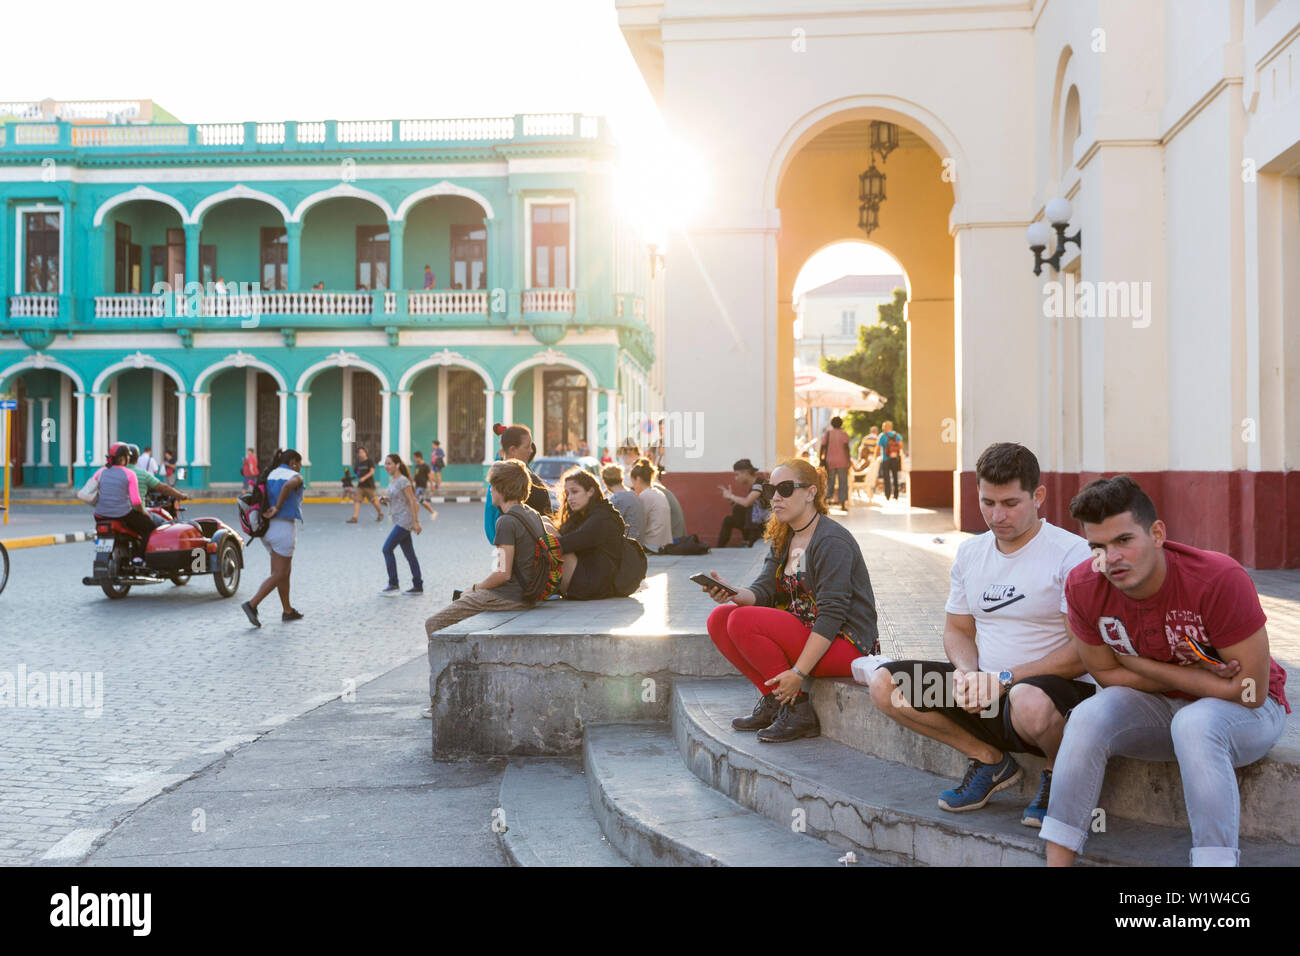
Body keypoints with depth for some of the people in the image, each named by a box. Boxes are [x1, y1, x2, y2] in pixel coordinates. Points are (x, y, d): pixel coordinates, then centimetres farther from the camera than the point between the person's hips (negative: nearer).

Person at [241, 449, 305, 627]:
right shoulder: (296, 477, -5)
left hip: (268, 527, 8)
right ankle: (252, 604, -14)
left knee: (286, 570, 18)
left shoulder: (269, 476, 15)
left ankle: (287, 610, 22)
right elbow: (287, 486, -28)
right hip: (284, 527, -7)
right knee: (279, 575, -2)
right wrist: (277, 508, -19)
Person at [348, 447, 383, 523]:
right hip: (360, 485, 5)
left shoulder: (369, 461, -6)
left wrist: (364, 478, -26)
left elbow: (372, 472, -16)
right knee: (356, 500, -9)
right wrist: (358, 476, 3)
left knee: (373, 501, 4)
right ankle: (354, 518, -12)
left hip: (369, 485, -5)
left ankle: (380, 514, 28)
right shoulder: (359, 462, 10)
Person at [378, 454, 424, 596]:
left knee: (387, 549, -9)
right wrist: (385, 499, 2)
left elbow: (412, 501, -16)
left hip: (405, 520, -9)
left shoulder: (402, 481, -14)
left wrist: (416, 522, -19)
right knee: (409, 554, 10)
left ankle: (393, 584, -2)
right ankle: (418, 586, 13)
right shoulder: (391, 480, 13)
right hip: (399, 521, 9)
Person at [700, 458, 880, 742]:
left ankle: (798, 709, -14)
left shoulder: (832, 541, -16)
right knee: (720, 619, -5)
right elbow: (762, 591, 2)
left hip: (845, 644, -9)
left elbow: (832, 615, -22)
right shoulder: (782, 539, 12)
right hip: (804, 631, 9)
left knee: (743, 621, -24)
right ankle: (772, 700, 1)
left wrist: (799, 673, -27)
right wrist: (732, 593, -22)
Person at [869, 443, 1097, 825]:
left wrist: (1006, 679, -20)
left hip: (1061, 687, -6)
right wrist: (968, 674, -5)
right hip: (985, 692, 6)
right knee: (884, 683, -9)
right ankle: (989, 760, 7)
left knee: (1028, 703, -42)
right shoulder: (970, 553, 10)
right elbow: (957, 629, 18)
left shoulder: (1072, 553, -11)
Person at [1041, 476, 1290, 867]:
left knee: (1194, 724, -36)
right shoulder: (1083, 586, -16)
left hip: (1247, 711, -4)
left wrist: (1140, 664, -20)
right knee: (1090, 717, -24)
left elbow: (1250, 690, -24)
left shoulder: (1219, 579, -29)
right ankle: (1056, 860, -20)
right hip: (1160, 706, 4)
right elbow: (1106, 674, -4)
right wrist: (1196, 673, -16)